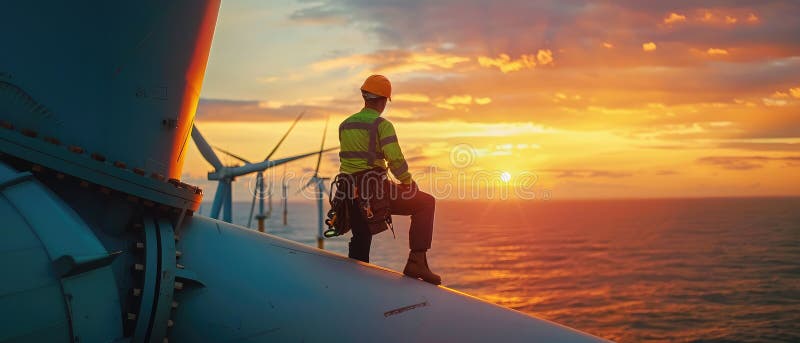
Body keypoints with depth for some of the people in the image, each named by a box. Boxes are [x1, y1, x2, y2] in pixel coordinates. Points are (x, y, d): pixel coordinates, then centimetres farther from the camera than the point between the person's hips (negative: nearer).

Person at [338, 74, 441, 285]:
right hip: (374, 189, -7)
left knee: (360, 239, 24)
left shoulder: (345, 125, 14)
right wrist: (409, 183, -2)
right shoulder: (382, 125, -7)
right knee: (426, 203, 5)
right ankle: (416, 261, -5)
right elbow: (395, 159, -16)